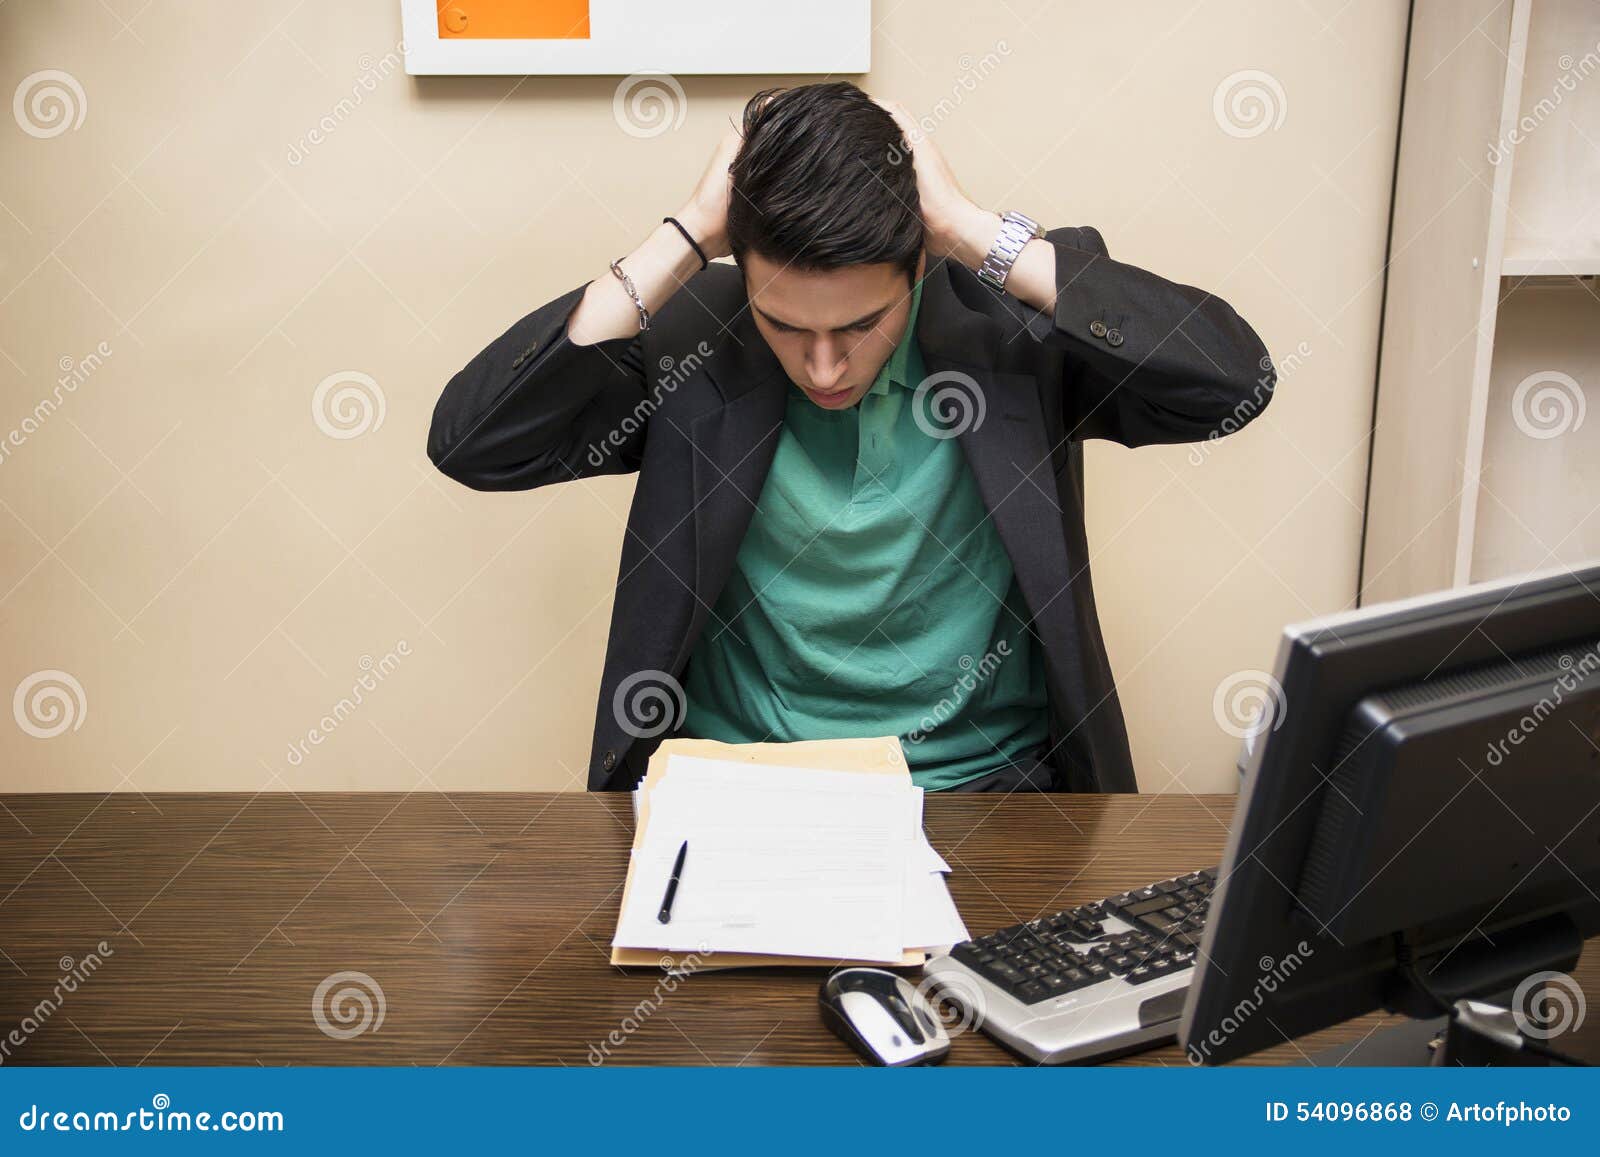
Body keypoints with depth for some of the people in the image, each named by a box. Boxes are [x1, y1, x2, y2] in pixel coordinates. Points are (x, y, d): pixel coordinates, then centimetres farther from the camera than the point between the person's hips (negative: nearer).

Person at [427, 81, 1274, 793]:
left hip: (982, 788, 0)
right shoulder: (694, 341, -2)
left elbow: (1236, 382, -17)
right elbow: (468, 441, -11)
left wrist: (976, 231, -17)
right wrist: (689, 235, -13)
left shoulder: (1008, 331, -4)